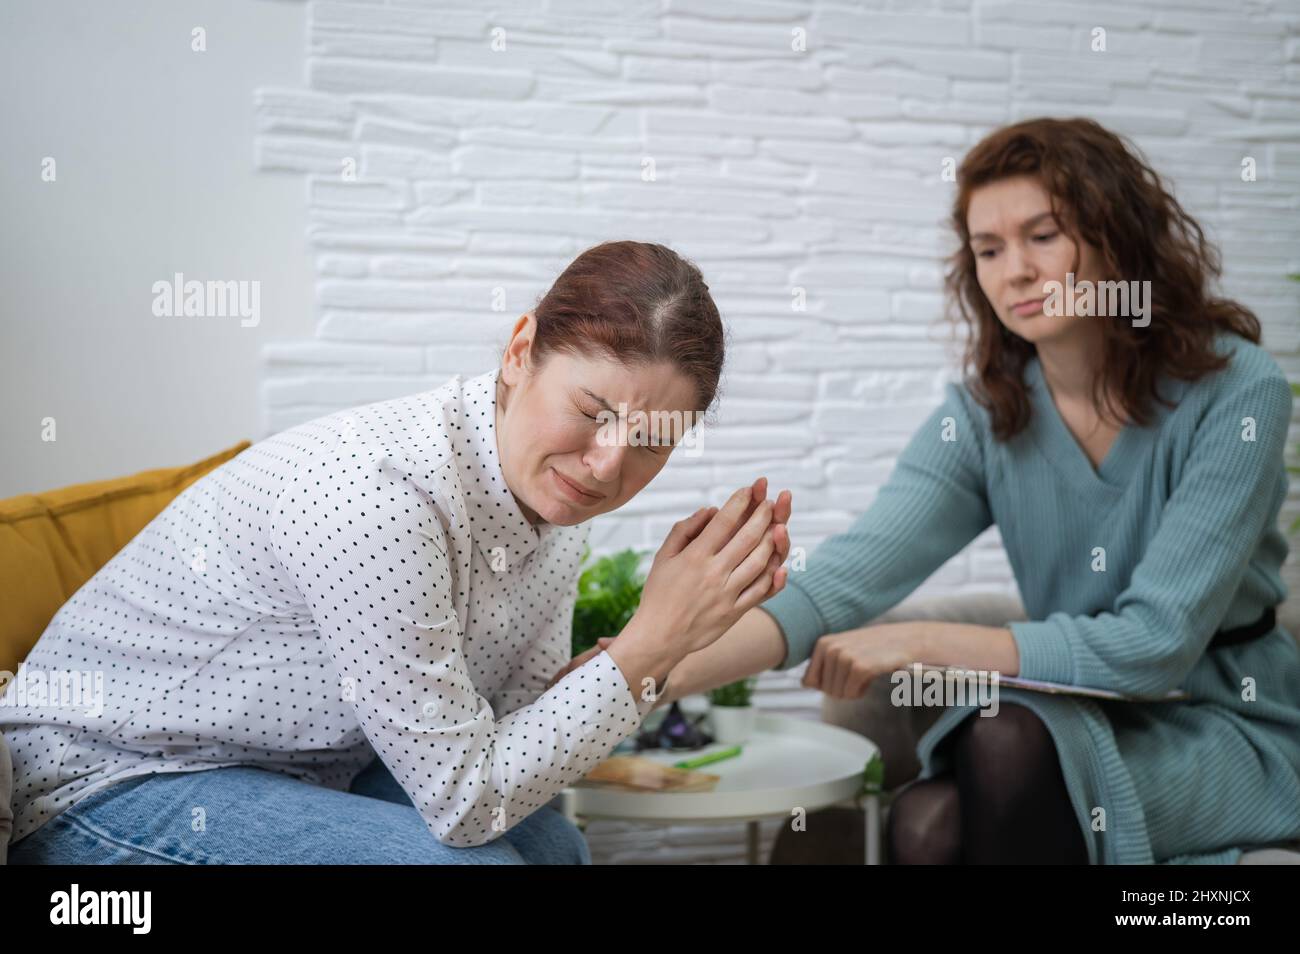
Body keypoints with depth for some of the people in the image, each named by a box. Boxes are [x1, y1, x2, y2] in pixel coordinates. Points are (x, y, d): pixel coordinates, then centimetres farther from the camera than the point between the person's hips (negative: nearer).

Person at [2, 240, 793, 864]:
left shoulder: (549, 488, -8)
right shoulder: (379, 496, -34)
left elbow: (516, 724, -2)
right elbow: (465, 799, -25)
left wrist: (670, 643, -14)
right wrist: (652, 640, -25)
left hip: (301, 767, 8)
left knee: (549, 842, 1)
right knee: (475, 863, -23)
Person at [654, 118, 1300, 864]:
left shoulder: (1237, 389, -15)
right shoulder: (983, 418, -4)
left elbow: (1156, 641, -21)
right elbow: (846, 577, -18)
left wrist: (925, 643, -27)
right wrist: (667, 672, -34)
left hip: (1228, 724, -2)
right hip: (1080, 721, 3)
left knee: (1009, 740, -32)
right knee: (924, 827, -29)